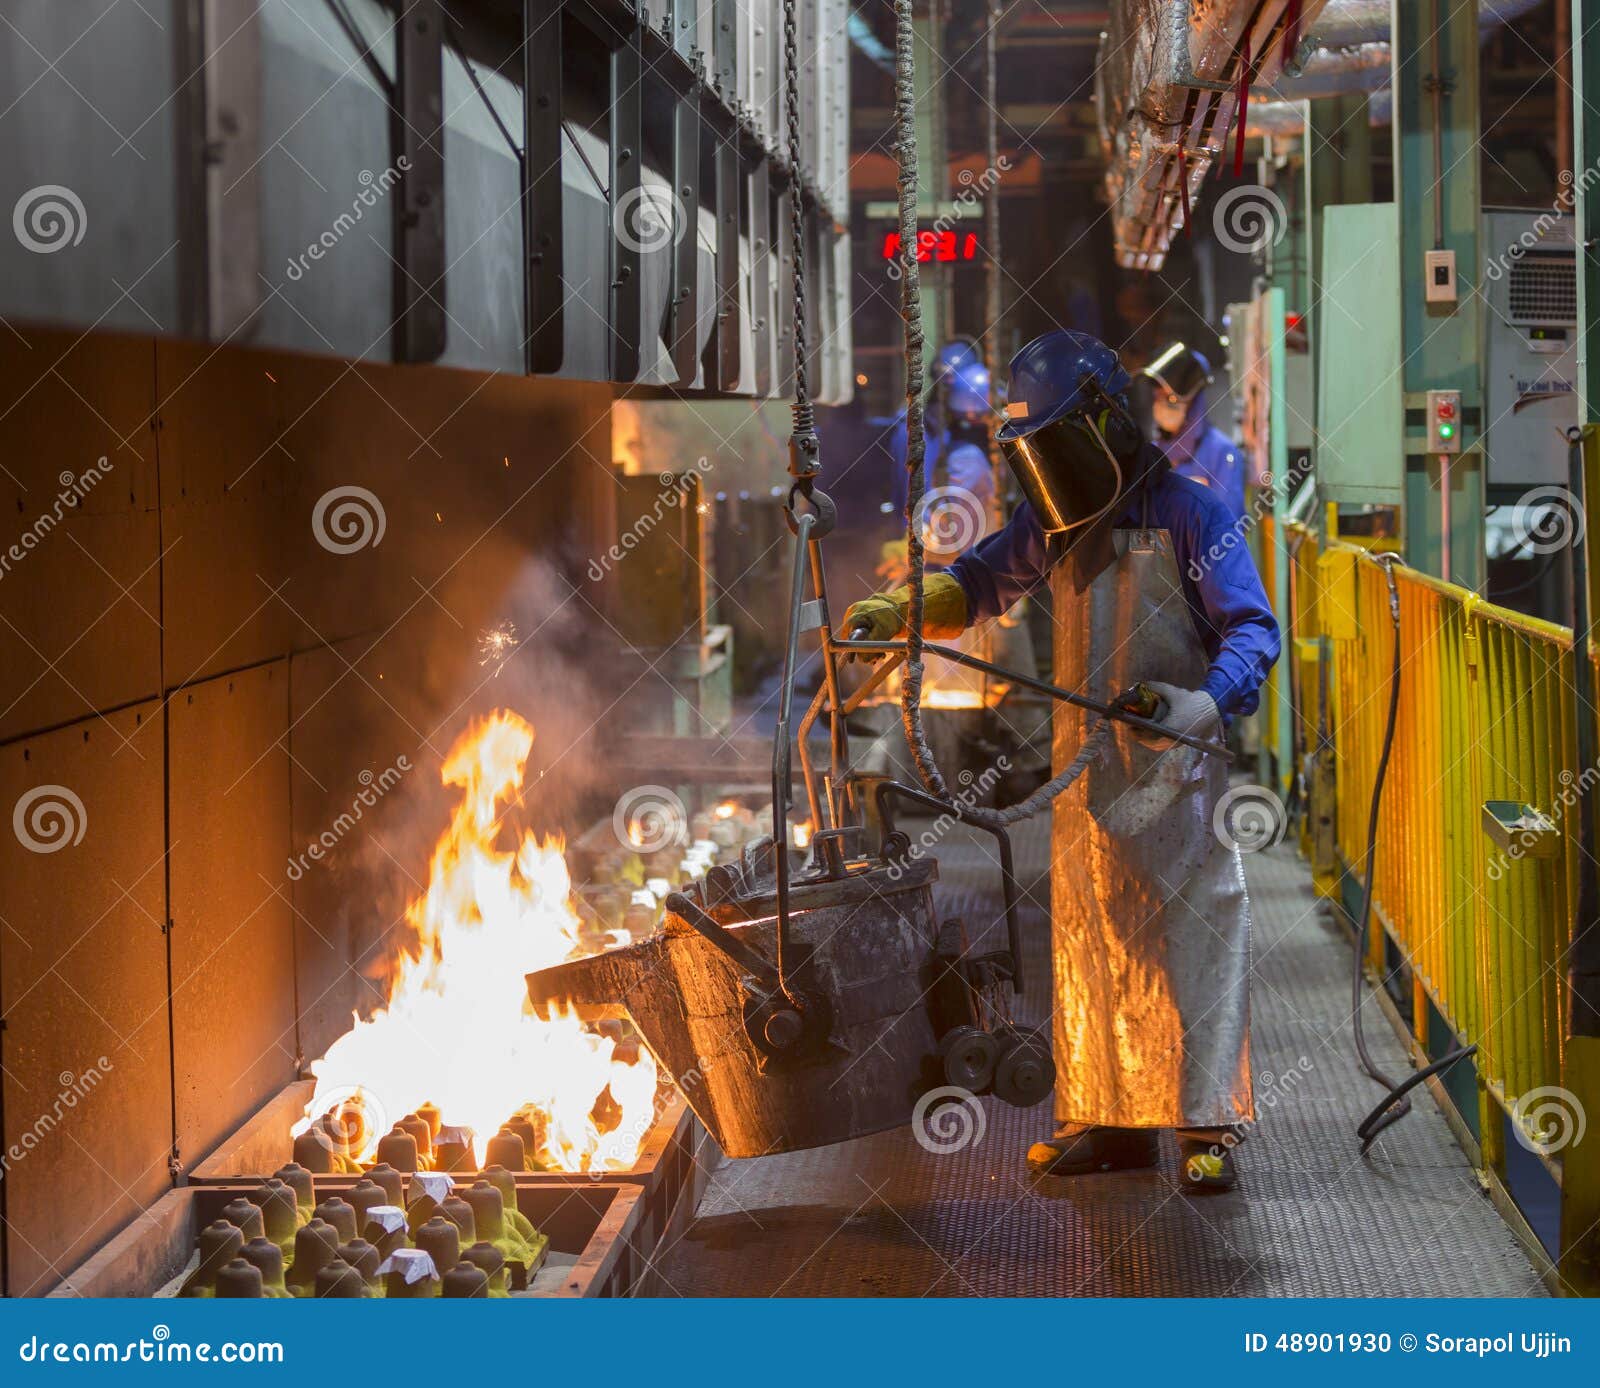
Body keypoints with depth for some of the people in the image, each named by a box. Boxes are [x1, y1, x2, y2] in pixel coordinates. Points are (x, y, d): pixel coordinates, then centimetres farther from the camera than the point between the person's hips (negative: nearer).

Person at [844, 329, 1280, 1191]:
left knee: (1194, 940, -6)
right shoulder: (1053, 521, 11)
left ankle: (1207, 1127, 0)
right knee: (1090, 943, 9)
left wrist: (1206, 704, -29)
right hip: (1084, 774, 6)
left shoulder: (1188, 513, -8)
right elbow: (980, 582, 24)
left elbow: (1253, 629, -11)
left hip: (1175, 772, -6)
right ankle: (1109, 1119, 19)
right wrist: (896, 612, 6)